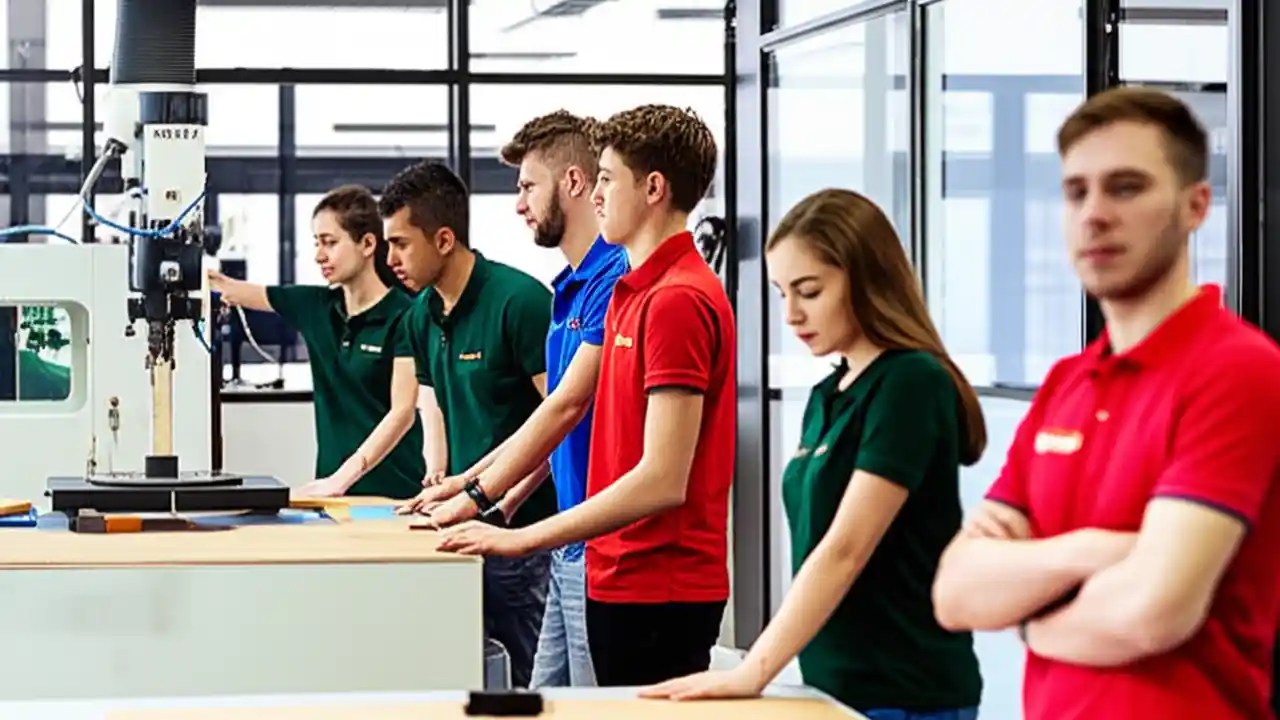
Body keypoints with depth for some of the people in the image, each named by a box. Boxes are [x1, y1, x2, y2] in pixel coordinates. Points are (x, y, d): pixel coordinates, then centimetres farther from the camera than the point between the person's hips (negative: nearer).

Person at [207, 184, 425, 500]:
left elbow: (402, 412, -15)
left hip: (393, 493, -5)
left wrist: (342, 478, -22)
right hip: (338, 490, 5)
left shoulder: (402, 316, -9)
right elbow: (228, 289, 9)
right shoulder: (315, 306, 8)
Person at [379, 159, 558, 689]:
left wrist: (504, 503, -17)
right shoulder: (423, 315, 11)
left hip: (523, 529, -8)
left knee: (531, 681, -4)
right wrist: (438, 480, 7)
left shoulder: (520, 300, -14)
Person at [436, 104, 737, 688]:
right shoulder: (632, 293, 15)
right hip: (622, 577, 10)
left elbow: (661, 480, -23)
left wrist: (523, 539, -22)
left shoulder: (677, 300, -18)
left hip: (658, 591, -10)